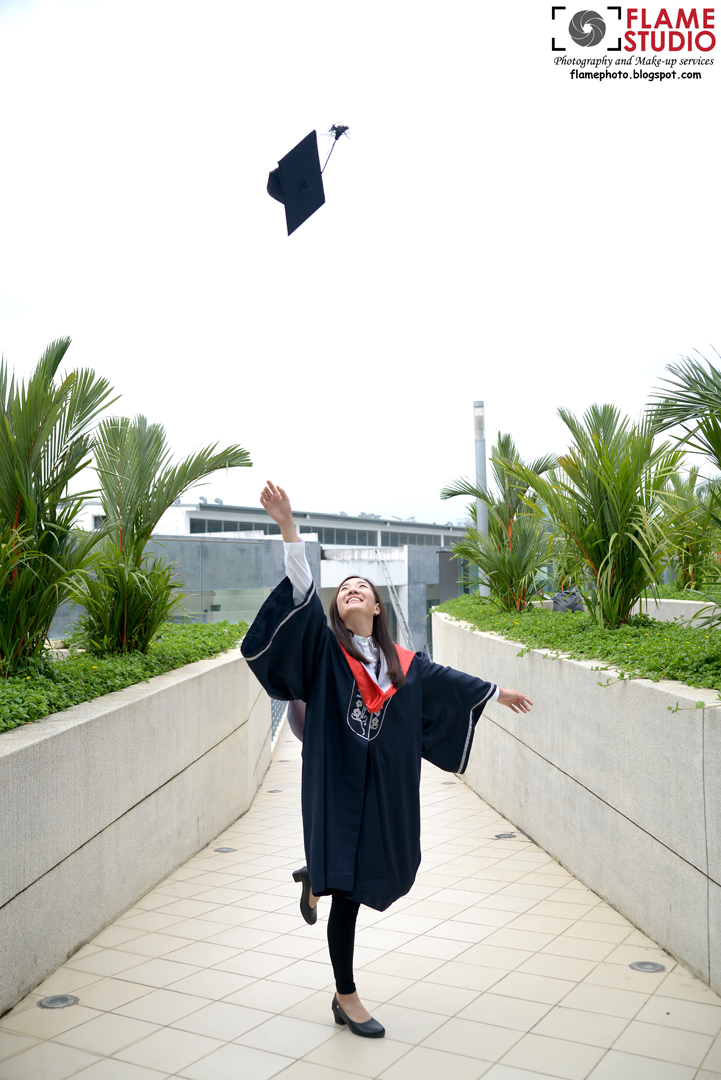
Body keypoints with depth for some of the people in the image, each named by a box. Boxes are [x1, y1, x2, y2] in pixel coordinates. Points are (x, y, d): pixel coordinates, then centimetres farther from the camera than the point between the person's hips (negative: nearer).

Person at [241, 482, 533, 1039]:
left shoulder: (403, 661, 7)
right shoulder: (326, 650, -5)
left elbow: (447, 679, 22)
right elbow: (302, 593, -18)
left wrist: (498, 692, 33)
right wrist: (288, 525, -28)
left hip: (387, 785, 5)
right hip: (337, 782, -4)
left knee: (390, 873, 10)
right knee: (347, 891, 0)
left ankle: (316, 877, 43)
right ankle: (346, 998, 19)